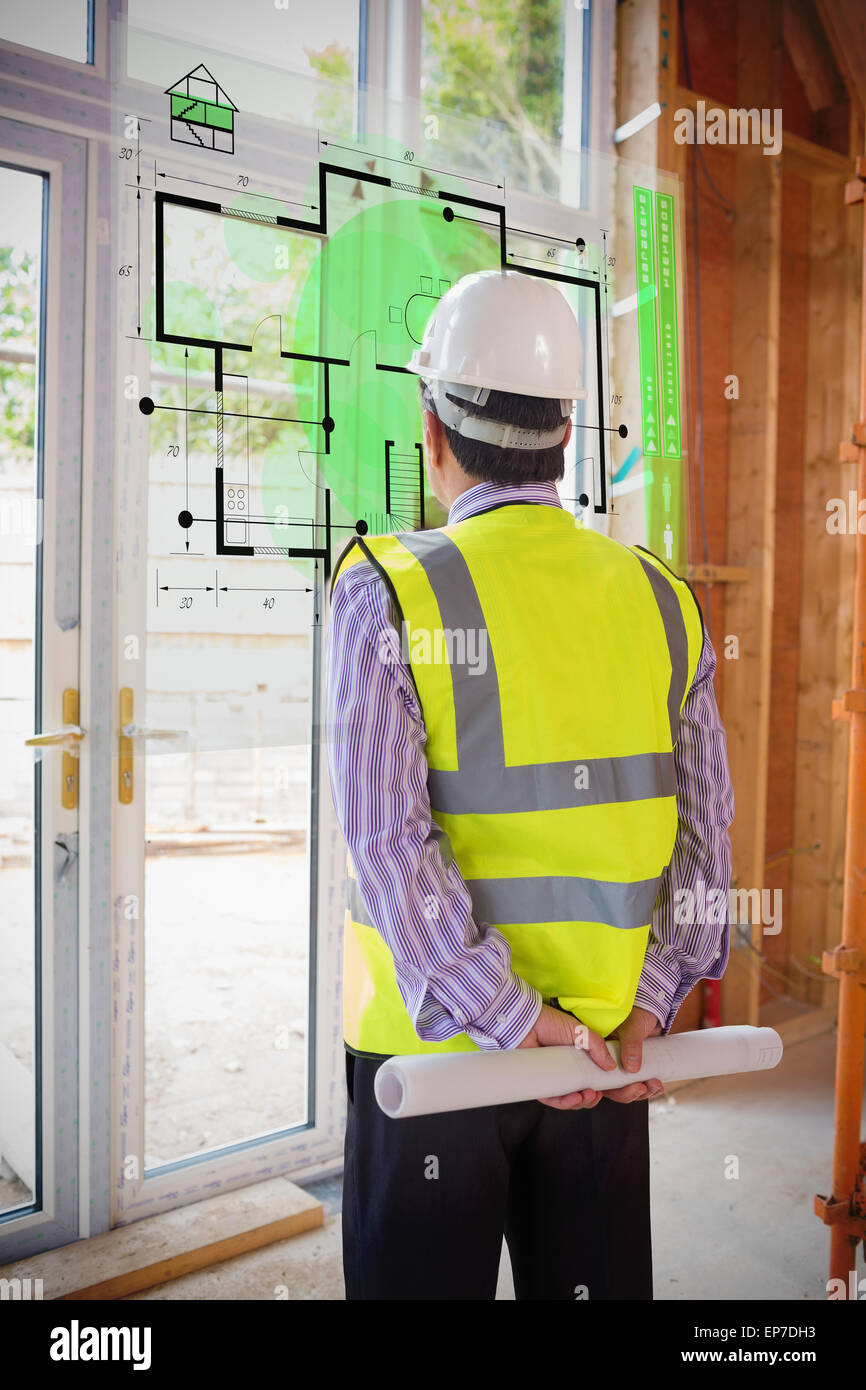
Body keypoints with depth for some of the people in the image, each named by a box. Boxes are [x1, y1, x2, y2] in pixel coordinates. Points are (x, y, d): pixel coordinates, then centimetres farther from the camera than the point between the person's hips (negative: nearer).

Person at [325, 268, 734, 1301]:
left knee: (426, 1277, 16)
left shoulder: (388, 591, -13)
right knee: (593, 1283, 21)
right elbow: (705, 836, -2)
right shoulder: (661, 599, 0)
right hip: (611, 1040, 4)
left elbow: (389, 842, -20)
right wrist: (647, 1004, -3)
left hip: (432, 1041, -3)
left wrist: (508, 1021, -16)